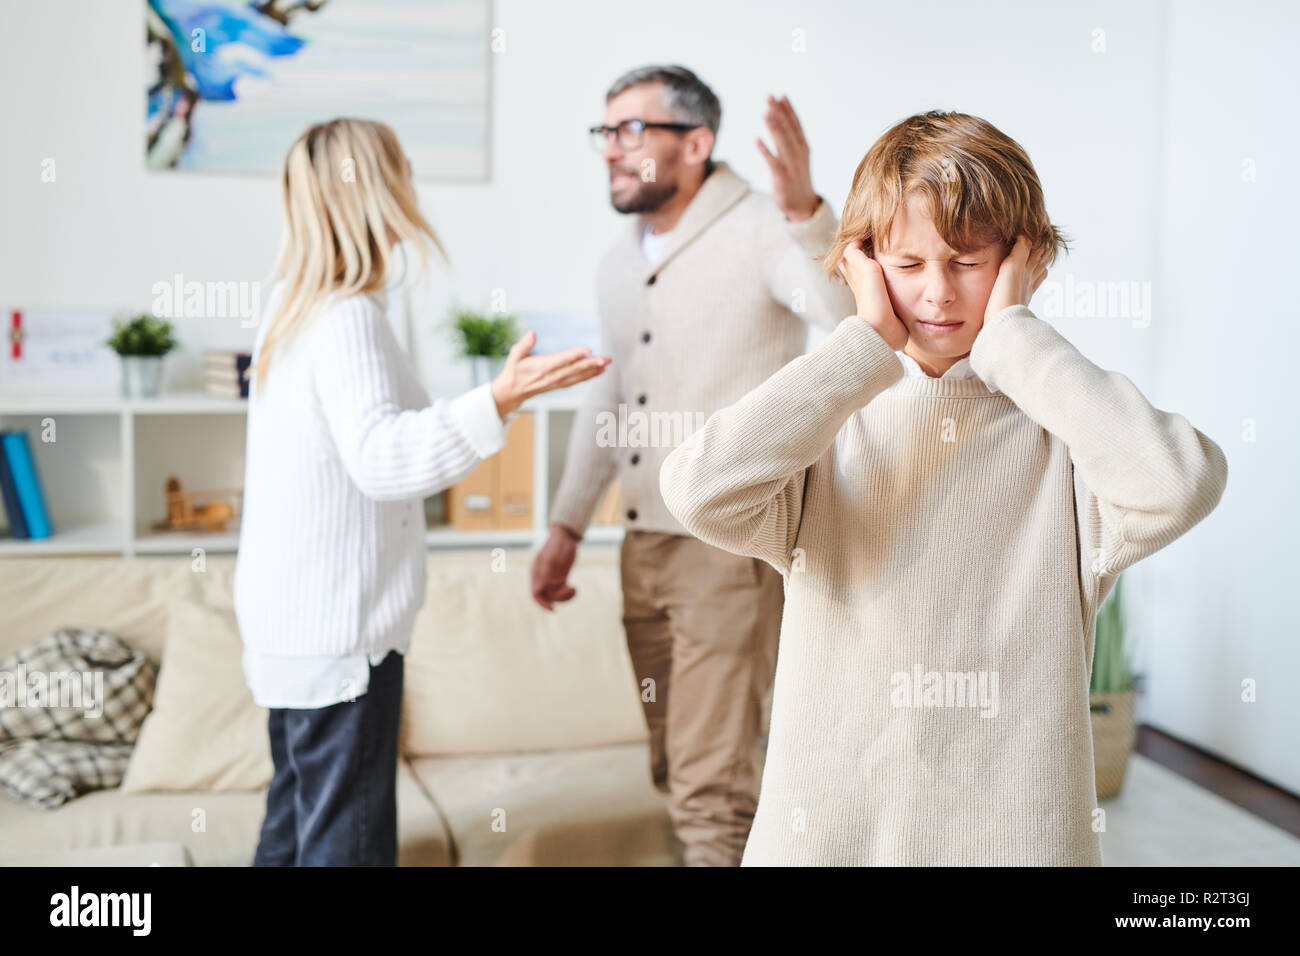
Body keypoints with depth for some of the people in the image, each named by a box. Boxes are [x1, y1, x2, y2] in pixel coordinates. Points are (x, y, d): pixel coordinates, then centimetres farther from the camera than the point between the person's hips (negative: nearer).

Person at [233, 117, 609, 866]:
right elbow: (380, 455, -34)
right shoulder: (349, 317, -19)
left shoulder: (295, 305, 11)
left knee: (296, 826, 20)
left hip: (293, 626, 10)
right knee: (348, 840, -1)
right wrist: (497, 401, -46)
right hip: (339, 632, -10)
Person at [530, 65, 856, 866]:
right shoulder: (620, 262, 12)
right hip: (645, 544, 8)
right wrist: (567, 528, 20)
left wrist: (804, 211, -45)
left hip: (732, 545, -8)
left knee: (710, 786, -3)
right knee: (674, 772, 18)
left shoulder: (761, 231, -12)